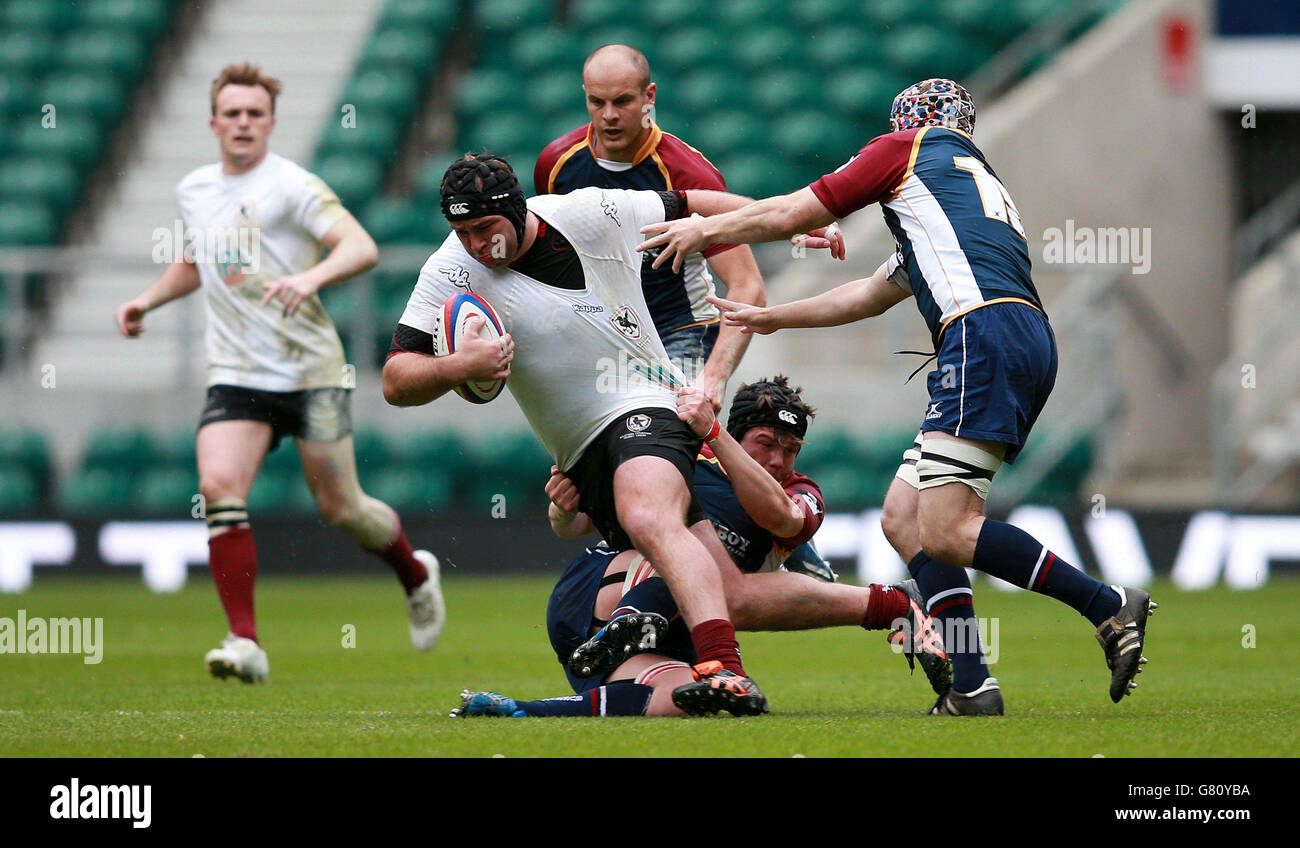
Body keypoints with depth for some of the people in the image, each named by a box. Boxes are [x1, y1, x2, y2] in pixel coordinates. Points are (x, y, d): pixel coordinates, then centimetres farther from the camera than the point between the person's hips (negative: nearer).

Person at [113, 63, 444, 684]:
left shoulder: (291, 185, -9)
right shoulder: (193, 191, 12)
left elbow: (361, 247, -21)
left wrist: (310, 277, -38)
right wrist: (147, 300, 19)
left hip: (310, 370, -4)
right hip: (236, 373, 4)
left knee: (339, 507, 2)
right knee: (218, 487, -19)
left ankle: (416, 575, 34)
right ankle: (245, 643, -19)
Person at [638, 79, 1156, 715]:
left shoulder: (912, 148, 13)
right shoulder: (983, 181, 37)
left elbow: (794, 214, 16)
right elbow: (873, 294, 46)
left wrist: (705, 229, 32)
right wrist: (768, 317, 55)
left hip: (986, 333, -9)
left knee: (945, 531, -16)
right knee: (903, 518, 8)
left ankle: (1110, 606, -17)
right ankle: (971, 688, -2)